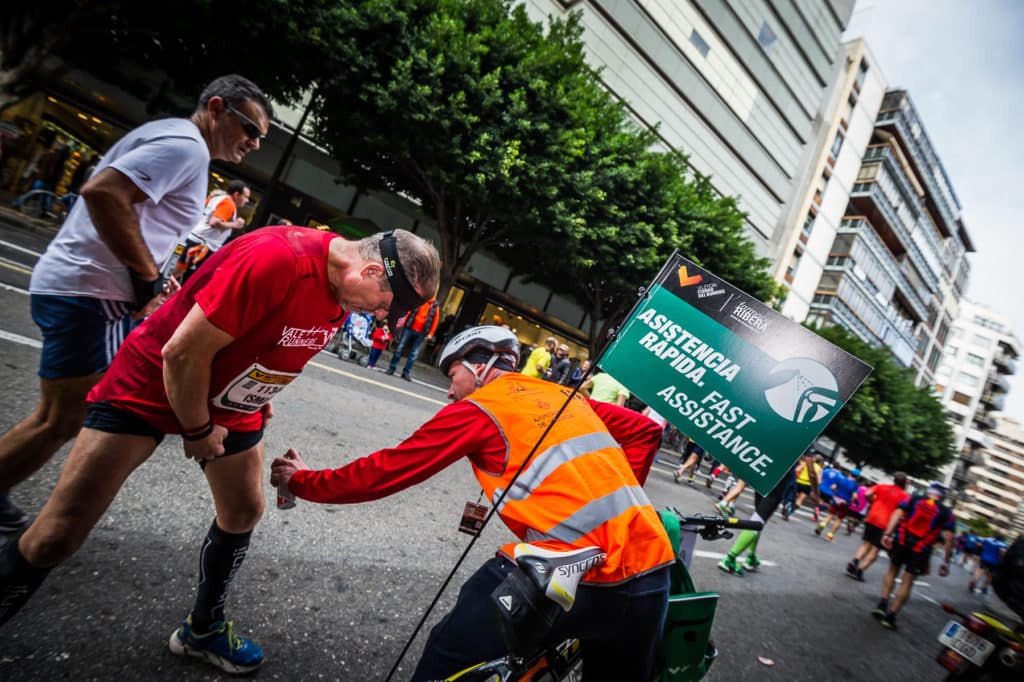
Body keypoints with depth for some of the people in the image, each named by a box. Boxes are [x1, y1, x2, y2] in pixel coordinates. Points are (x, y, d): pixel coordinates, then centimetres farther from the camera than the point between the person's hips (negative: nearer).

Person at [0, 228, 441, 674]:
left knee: (243, 514, 16)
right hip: (152, 387, -7)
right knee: (55, 539, -7)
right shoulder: (276, 258, -36)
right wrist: (197, 431, -15)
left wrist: (260, 396, 12)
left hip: (230, 402, 7)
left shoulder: (345, 284, -9)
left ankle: (203, 629, 38)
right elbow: (183, 353, -29)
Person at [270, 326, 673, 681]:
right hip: (650, 569, 7)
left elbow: (386, 471, 4)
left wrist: (302, 481, 18)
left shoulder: (477, 410, 1)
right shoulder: (567, 397, 18)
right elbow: (645, 430, 21)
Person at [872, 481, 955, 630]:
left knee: (892, 571, 22)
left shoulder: (914, 499, 8)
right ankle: (890, 616, 9)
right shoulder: (946, 512, 7)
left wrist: (888, 534, -9)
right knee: (907, 583, 8)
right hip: (921, 550, -1)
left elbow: (897, 514, -6)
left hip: (901, 541, 1)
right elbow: (948, 537, 1)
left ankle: (882, 605, 15)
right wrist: (946, 561, 7)